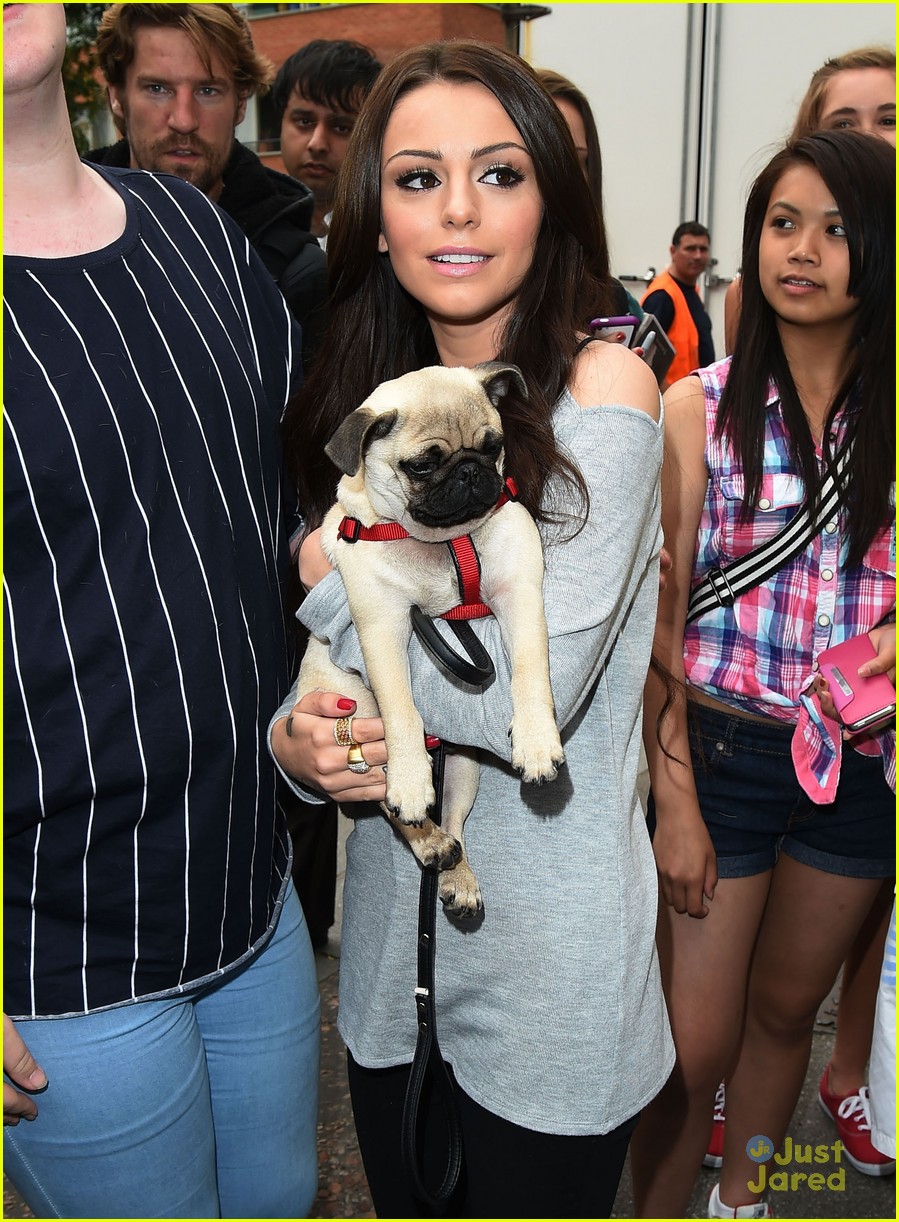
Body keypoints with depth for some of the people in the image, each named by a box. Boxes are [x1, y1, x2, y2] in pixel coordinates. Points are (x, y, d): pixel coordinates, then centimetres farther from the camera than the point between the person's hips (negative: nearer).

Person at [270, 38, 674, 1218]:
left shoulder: (601, 387, -15)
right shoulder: (376, 407, 2)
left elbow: (534, 692, -24)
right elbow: (324, 672, 7)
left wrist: (335, 577, -12)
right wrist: (297, 739, -15)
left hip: (548, 979, -5)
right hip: (391, 951, 6)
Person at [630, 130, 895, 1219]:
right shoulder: (701, 407, -6)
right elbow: (659, 614, -7)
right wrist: (674, 797, -10)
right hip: (723, 748, -2)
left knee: (785, 1010, 20)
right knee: (694, 1046, 3)